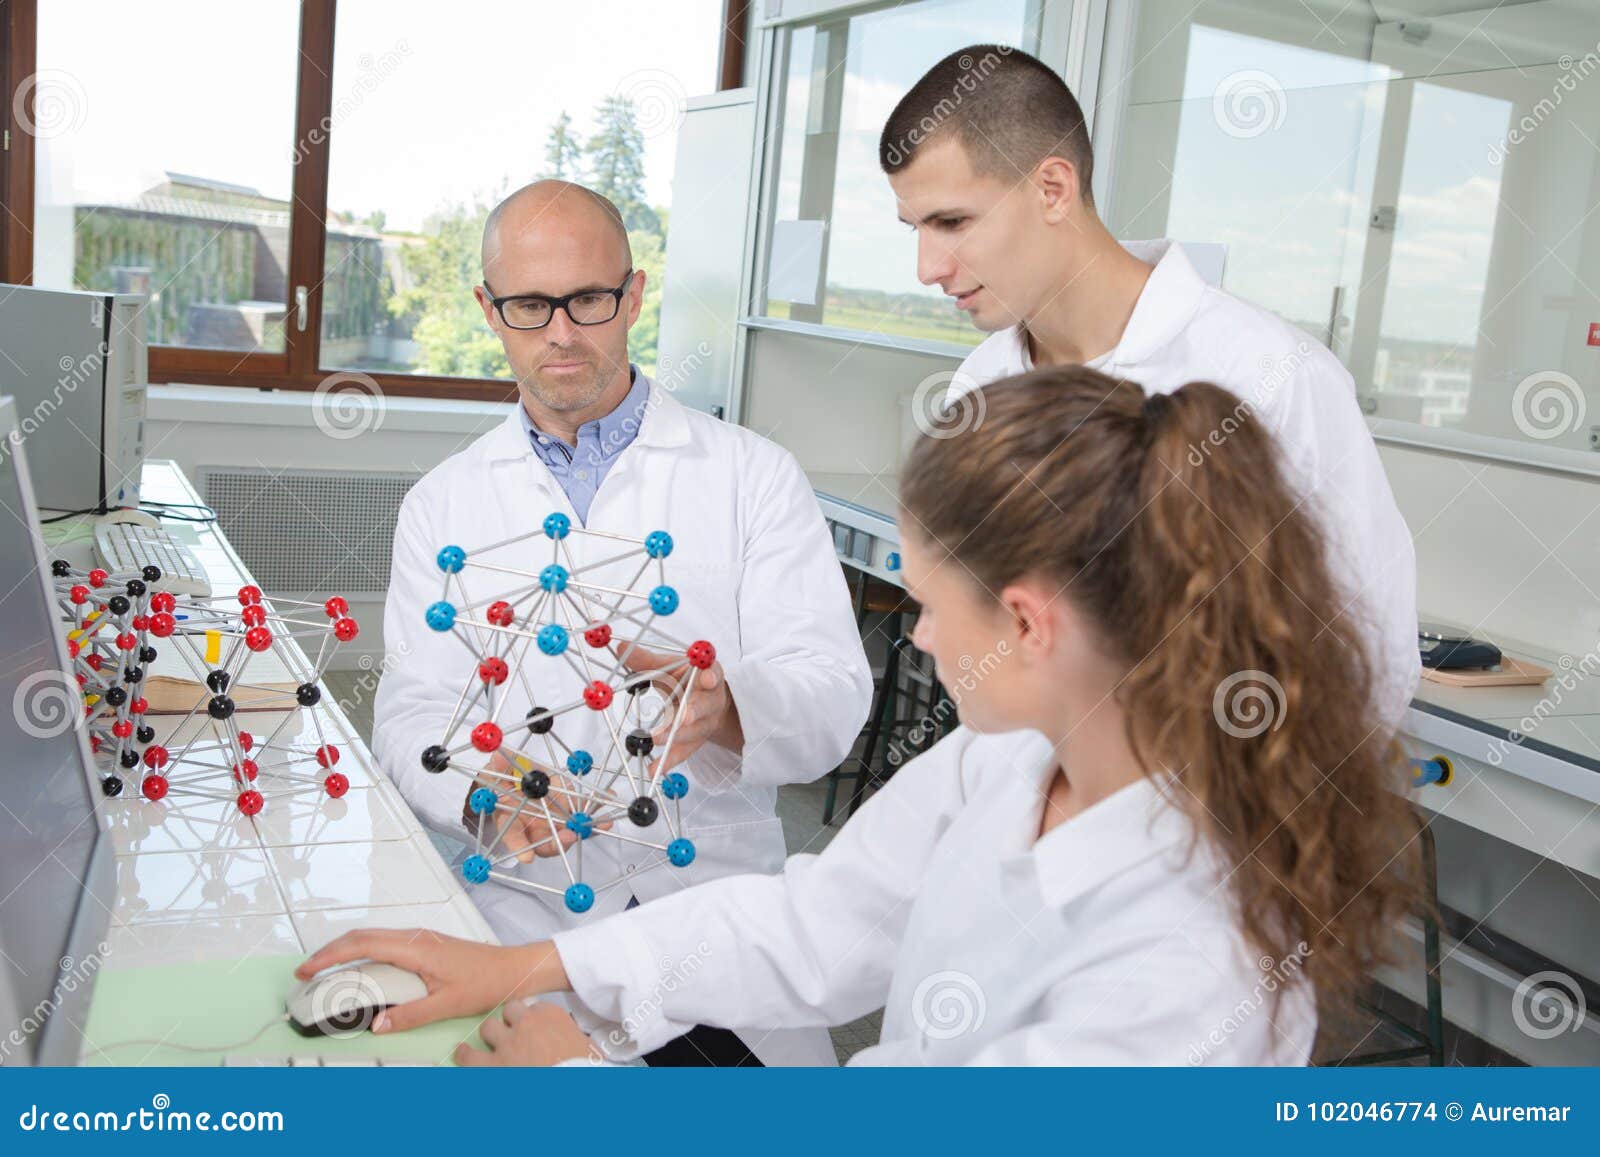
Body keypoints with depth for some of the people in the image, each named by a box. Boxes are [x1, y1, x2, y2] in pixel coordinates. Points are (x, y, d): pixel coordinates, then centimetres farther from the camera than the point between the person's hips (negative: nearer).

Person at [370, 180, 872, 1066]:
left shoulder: (755, 477, 3)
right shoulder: (443, 505, 11)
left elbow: (832, 688, -5)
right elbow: (412, 710, 6)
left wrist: (725, 709, -28)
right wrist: (480, 790, -17)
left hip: (717, 899, 0)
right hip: (523, 909, 1)